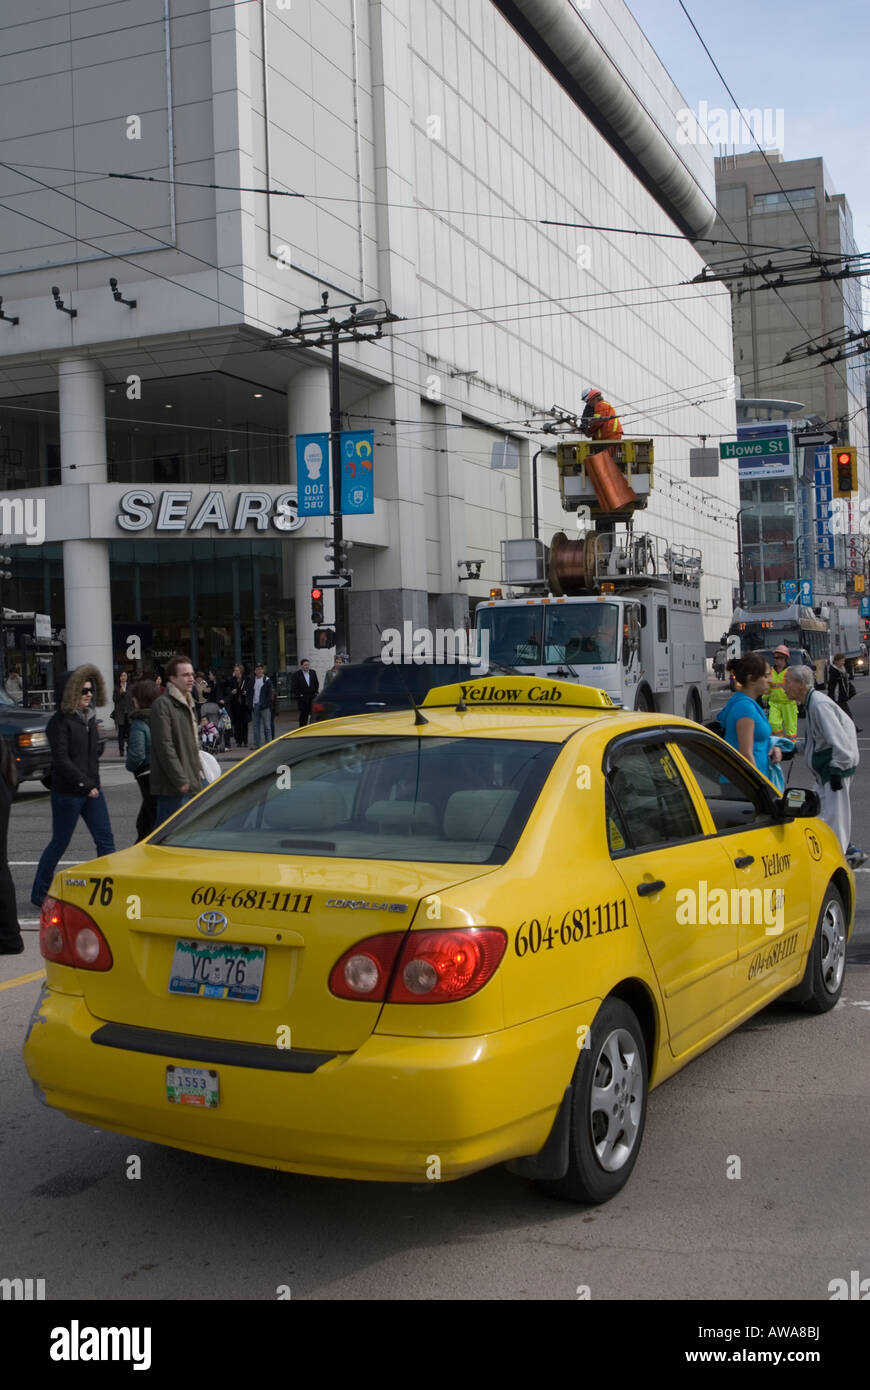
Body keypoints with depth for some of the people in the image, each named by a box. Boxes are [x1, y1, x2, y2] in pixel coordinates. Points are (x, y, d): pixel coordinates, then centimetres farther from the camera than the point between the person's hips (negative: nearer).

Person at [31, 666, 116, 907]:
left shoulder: (88, 717, 12)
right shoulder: (60, 722, -12)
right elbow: (61, 760, -17)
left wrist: (93, 783, 11)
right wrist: (85, 785, -19)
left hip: (91, 790, 7)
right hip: (67, 793, -7)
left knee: (105, 841, 1)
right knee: (60, 843, 4)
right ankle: (39, 894, 19)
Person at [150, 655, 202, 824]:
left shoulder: (186, 704, 19)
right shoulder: (162, 704, -12)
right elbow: (165, 746, -18)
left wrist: (197, 774, 19)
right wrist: (180, 780, -20)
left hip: (190, 786, 10)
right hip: (172, 788, -10)